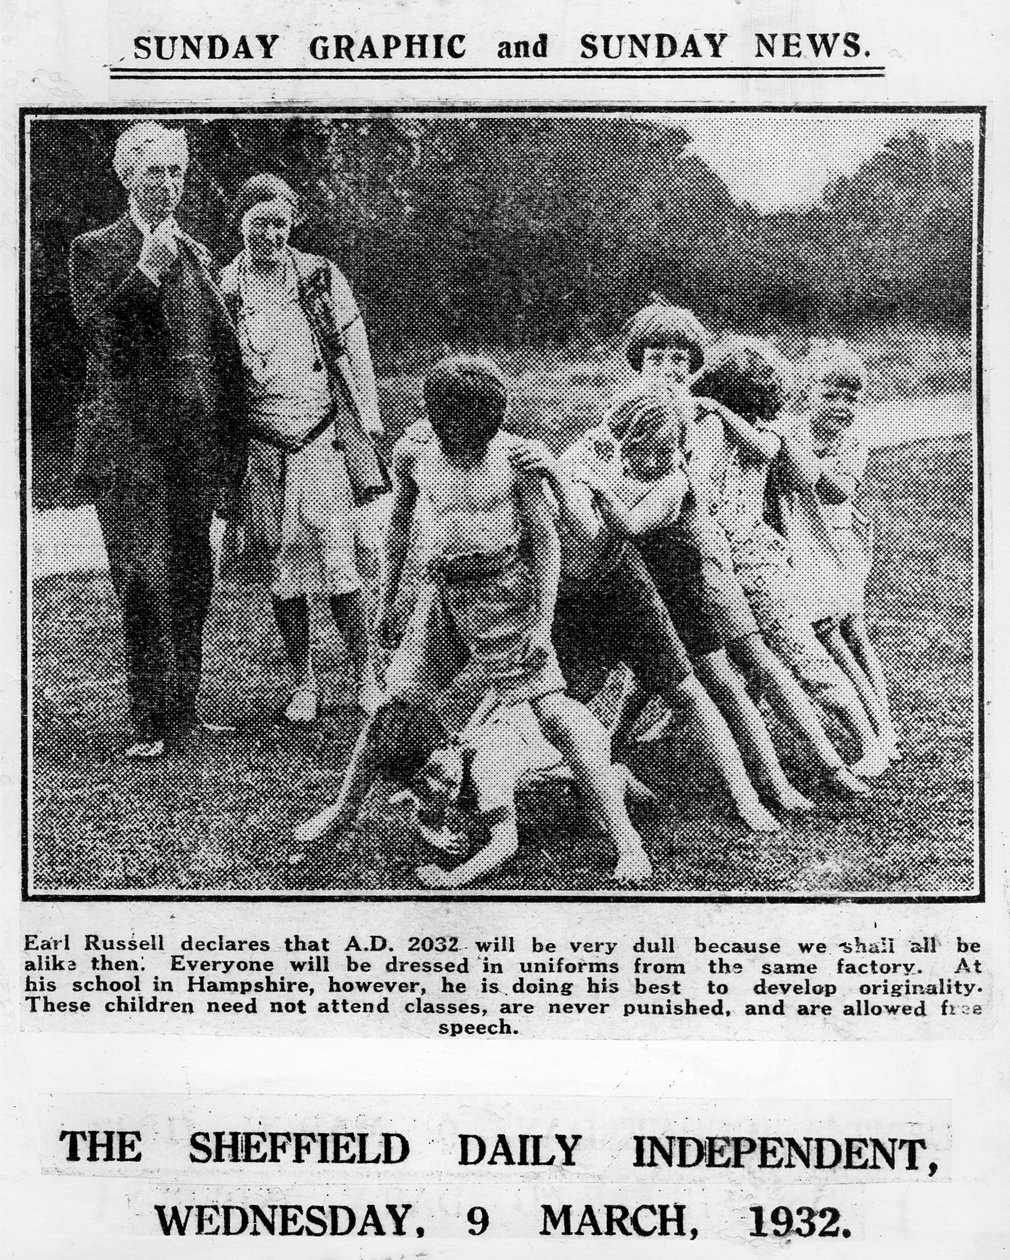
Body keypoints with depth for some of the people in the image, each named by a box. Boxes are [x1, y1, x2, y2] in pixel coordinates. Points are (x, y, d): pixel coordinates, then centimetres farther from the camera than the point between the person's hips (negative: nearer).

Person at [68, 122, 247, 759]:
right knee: (144, 579, -8)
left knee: (193, 580, 8)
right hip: (131, 438, -5)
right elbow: (99, 335, -10)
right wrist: (146, 270, -16)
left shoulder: (197, 253, 17)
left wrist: (231, 439, 11)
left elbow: (225, 349, 18)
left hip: (197, 438, 5)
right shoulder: (96, 249, 2)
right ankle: (149, 723, -2)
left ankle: (184, 710, 19)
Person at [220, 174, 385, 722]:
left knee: (337, 562, -5)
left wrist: (369, 416, 0)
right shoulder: (222, 288, 4)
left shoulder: (321, 277, 4)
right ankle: (303, 685, 16)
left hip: (322, 436, -1)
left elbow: (355, 350, 8)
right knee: (281, 567, 5)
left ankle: (366, 678, 7)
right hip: (259, 446, 1)